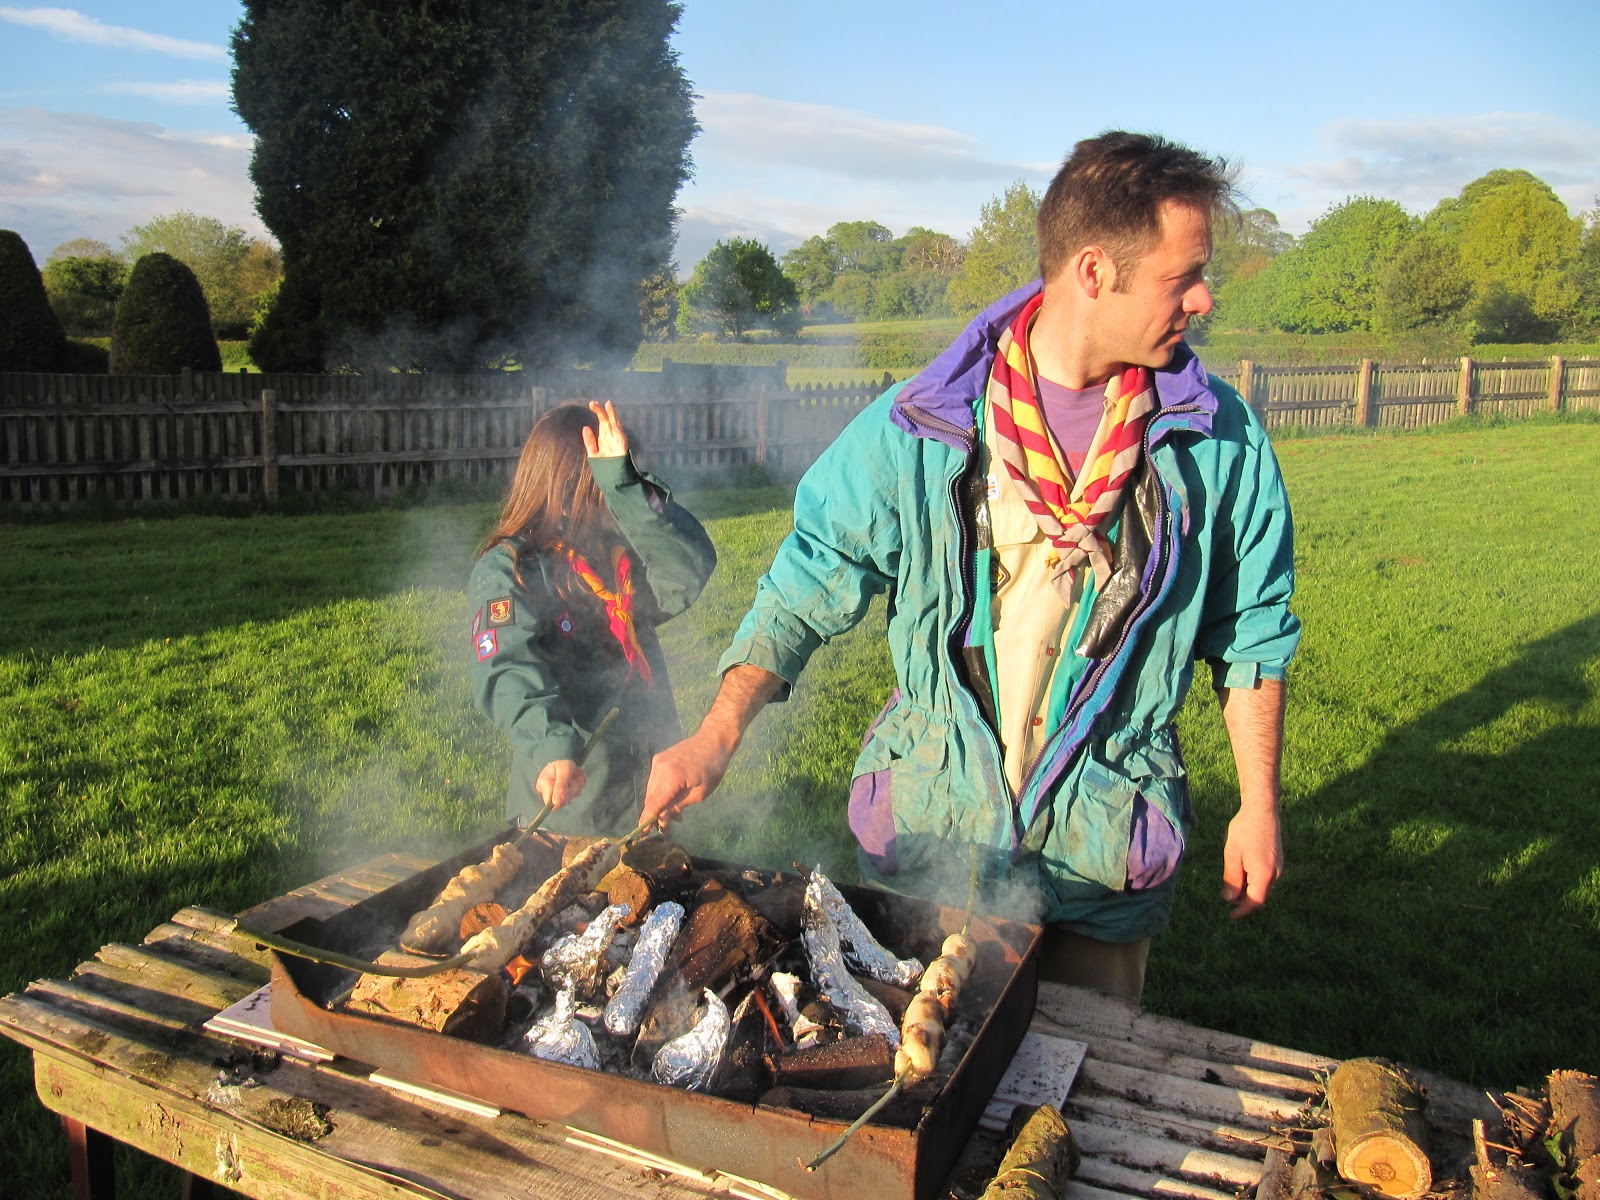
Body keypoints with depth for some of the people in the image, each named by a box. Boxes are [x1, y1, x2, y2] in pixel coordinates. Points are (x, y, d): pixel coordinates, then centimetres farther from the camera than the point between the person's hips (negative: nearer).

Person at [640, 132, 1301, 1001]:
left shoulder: (1219, 439, -7)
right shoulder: (918, 428, -13)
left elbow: (1252, 630, 4)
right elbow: (807, 587, -7)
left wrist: (1259, 806, 4)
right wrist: (717, 734, -20)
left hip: (1105, 847, 1)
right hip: (931, 831, 0)